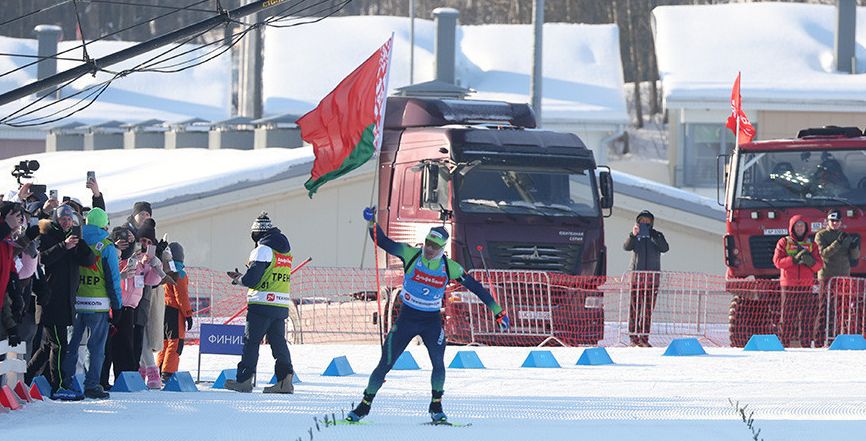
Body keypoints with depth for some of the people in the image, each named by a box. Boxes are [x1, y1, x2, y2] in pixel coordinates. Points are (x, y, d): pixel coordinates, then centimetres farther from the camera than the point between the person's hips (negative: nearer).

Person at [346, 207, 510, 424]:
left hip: (432, 321, 1)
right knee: (385, 363, -2)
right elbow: (384, 243, -9)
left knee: (439, 364, -14)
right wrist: (371, 224, -27)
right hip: (406, 317, -1)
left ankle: (436, 406, 6)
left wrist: (497, 310, 1)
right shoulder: (411, 255, -8)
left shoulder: (450, 267, -6)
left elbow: (475, 287, 0)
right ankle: (365, 404, 10)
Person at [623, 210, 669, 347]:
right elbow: (626, 247, -8)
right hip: (636, 274, -1)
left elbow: (665, 248, -6)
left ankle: (644, 338, 3)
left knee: (648, 310, -1)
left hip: (652, 275, 1)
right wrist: (633, 235, -24)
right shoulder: (635, 237, 9)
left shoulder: (657, 236, 10)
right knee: (635, 308, -4)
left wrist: (653, 235, -15)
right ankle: (634, 338, -1)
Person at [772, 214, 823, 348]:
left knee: (807, 317, -4)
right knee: (788, 316, -6)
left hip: (807, 286, 2)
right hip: (789, 286, -2)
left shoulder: (811, 245, 16)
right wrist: (794, 259, -15)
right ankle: (785, 343, -5)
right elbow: (777, 261, -4)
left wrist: (811, 262, -13)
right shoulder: (784, 243, 9)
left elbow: (819, 265, 9)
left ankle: (806, 344, -2)